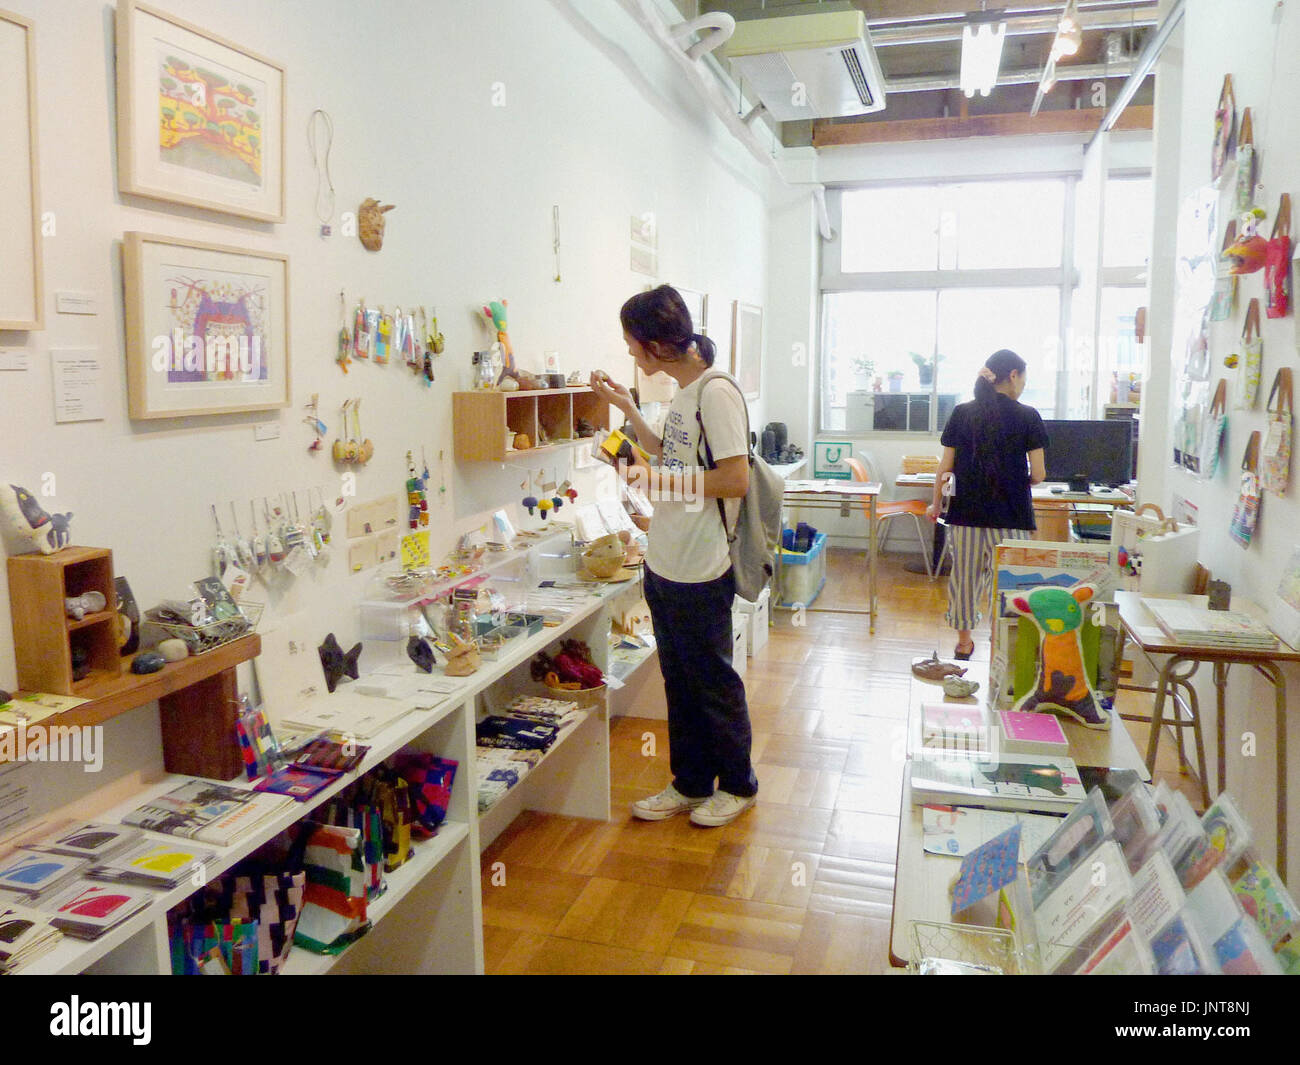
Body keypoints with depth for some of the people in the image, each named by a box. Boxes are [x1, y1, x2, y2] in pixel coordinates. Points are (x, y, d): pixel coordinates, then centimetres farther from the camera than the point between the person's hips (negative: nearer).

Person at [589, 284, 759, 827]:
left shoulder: (716, 393, -18)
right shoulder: (683, 392, 10)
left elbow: (736, 480, -22)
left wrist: (659, 480, -18)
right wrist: (627, 408, 16)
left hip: (701, 575, -9)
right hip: (665, 566, 9)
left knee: (714, 683, 8)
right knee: (679, 681, 18)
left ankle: (738, 784, 28)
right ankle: (691, 783, 33)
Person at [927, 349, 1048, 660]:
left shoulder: (962, 413, 2)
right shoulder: (1027, 416, -5)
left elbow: (945, 467, 4)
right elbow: (1037, 474, -5)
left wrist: (936, 503, 17)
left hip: (967, 510, 3)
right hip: (1010, 515, -3)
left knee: (965, 574, 13)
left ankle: (964, 642, 26)